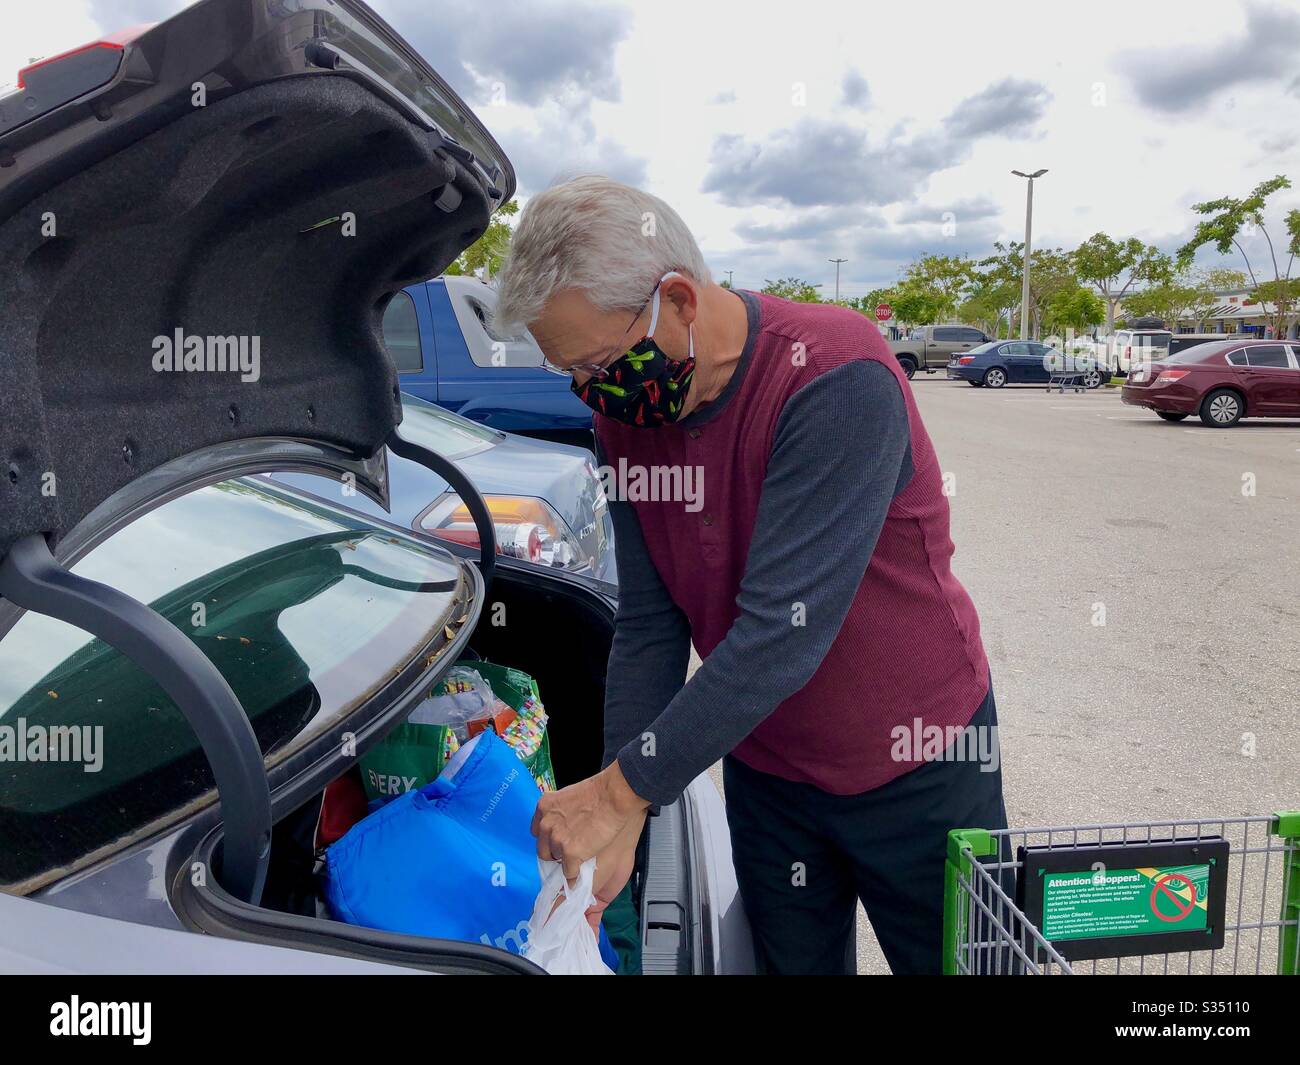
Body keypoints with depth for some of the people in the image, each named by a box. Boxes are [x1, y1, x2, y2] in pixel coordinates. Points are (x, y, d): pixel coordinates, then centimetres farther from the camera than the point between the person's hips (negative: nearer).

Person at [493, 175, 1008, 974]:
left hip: (917, 766, -4)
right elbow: (649, 627, -5)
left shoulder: (837, 377, -29)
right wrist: (620, 825, -10)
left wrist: (622, 789, -26)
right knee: (792, 963, 20)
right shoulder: (625, 413, -7)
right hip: (764, 770, 5)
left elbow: (784, 631, -33)